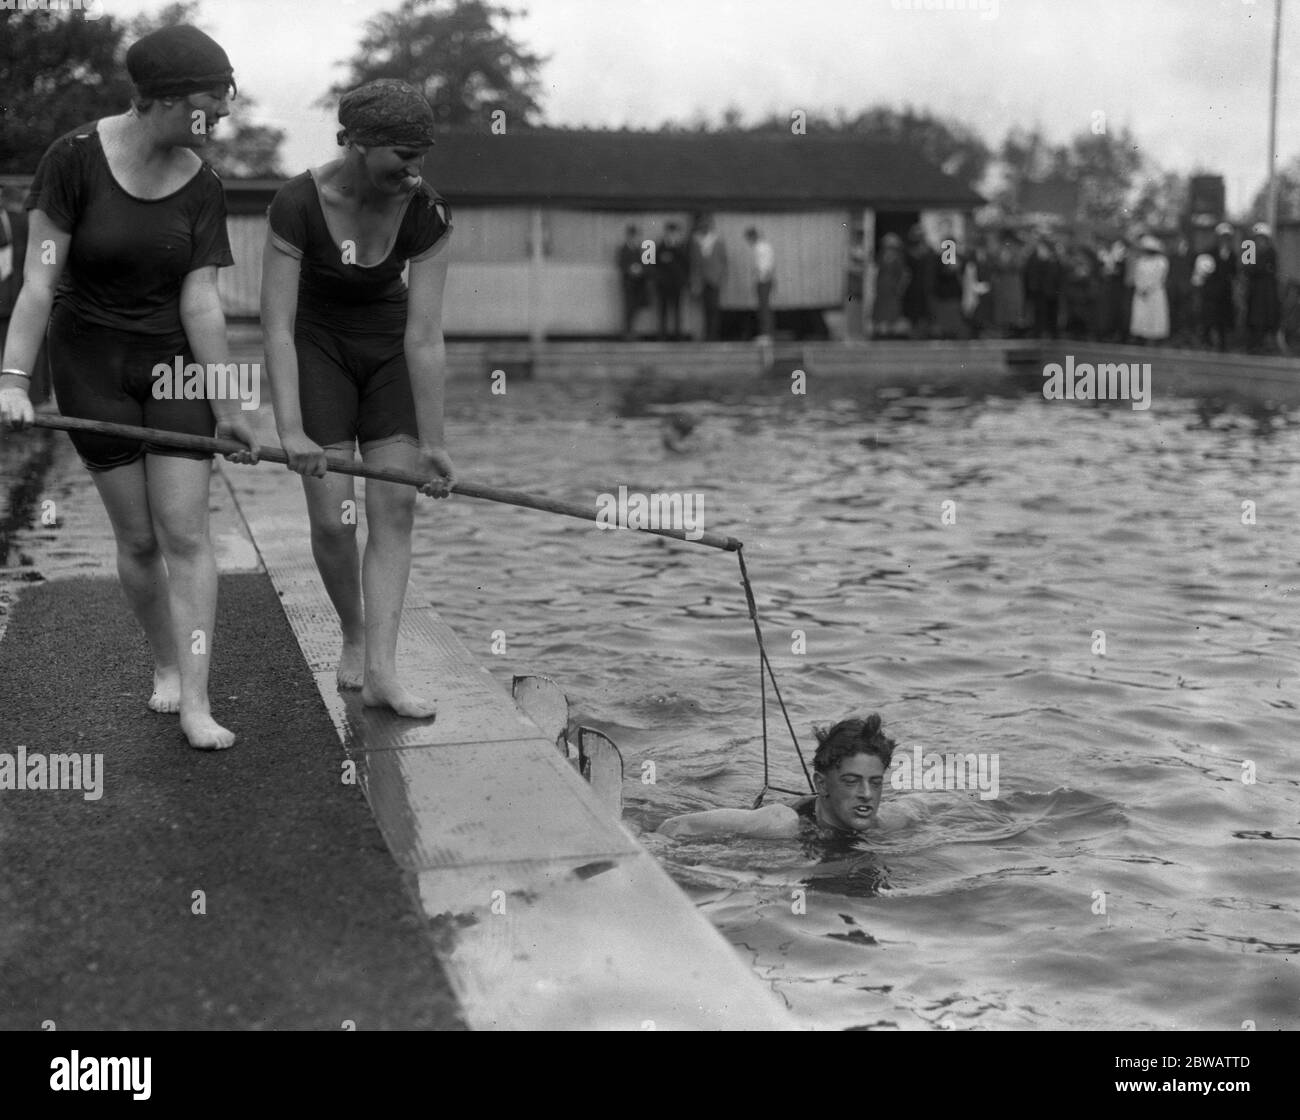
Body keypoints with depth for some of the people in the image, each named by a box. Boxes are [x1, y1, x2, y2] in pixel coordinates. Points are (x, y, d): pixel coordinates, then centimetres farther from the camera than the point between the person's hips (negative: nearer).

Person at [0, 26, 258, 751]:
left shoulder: (202, 187, -5)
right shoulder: (77, 158, -13)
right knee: (138, 537, 3)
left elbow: (201, 301, -6)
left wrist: (228, 407, -9)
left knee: (186, 532, -6)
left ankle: (195, 701, -3)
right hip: (92, 362, -1)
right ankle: (166, 663, 26)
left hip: (174, 361, 2)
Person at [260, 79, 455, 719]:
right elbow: (277, 327, -25)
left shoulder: (427, 215, -19)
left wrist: (432, 442, -20)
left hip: (389, 348, 2)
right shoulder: (297, 205, -25)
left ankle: (380, 671, -10)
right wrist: (290, 431, -34)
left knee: (395, 505, -9)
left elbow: (425, 337, -19)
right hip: (317, 347, -2)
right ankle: (353, 634, 19)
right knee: (333, 517, -9)